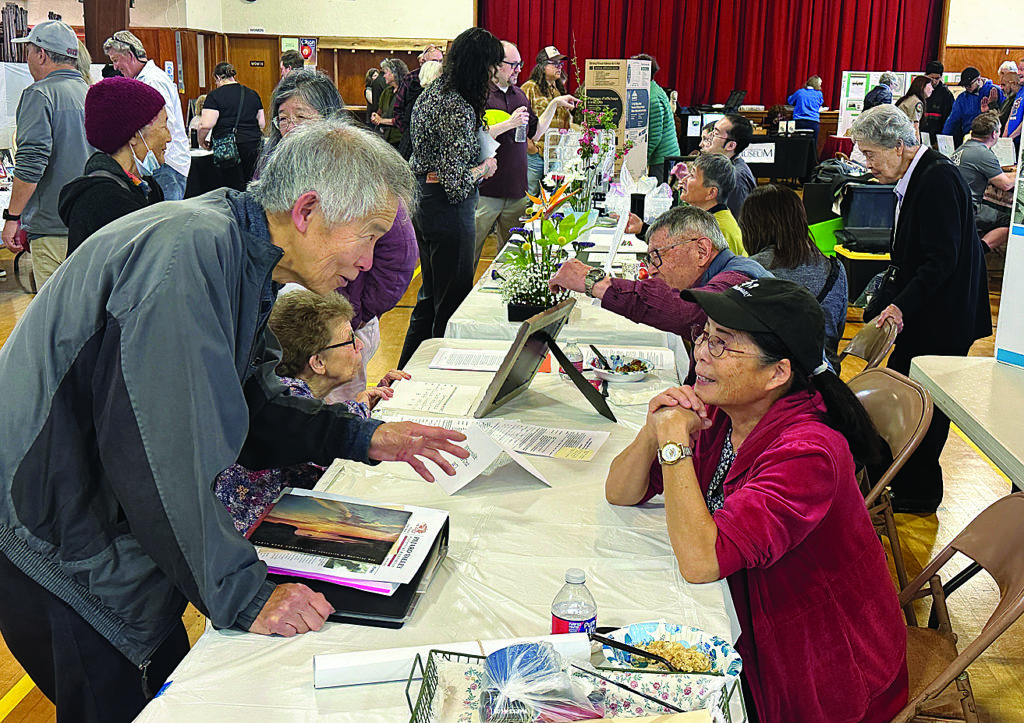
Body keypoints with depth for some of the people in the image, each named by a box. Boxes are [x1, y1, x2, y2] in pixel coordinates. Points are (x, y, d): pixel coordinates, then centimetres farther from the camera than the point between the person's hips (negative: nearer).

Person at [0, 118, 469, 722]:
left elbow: (246, 403, 13)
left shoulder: (241, 259, 5)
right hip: (57, 552, -9)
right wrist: (242, 596, -28)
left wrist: (360, 438, 2)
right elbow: (163, 449, -32)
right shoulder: (187, 254, -27)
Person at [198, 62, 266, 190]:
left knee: (236, 190, -2)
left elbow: (206, 125, -12)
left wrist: (201, 141, 5)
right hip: (253, 145, 4)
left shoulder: (214, 95, -3)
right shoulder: (253, 94, 12)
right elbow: (262, 123, 14)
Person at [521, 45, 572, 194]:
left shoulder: (560, 90, 18)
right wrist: (530, 146, -16)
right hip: (535, 154, -7)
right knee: (530, 196, -1)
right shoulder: (530, 87, -7)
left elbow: (566, 121, 27)